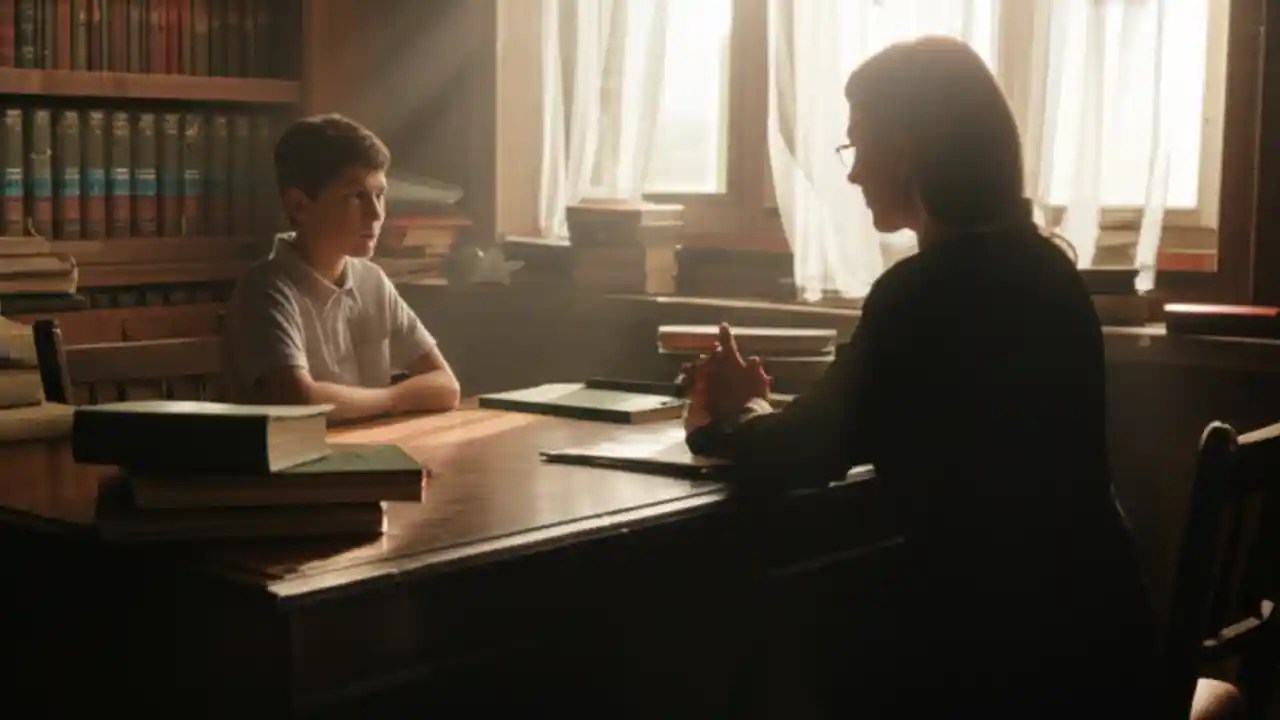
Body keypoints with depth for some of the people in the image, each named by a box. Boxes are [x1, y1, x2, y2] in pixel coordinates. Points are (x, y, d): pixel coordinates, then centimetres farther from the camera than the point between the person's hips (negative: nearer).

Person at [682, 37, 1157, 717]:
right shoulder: (1037, 264, 7)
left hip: (1008, 651, -8)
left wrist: (735, 416, 8)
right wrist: (755, 415, 14)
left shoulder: (924, 289, -20)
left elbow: (812, 451, -13)